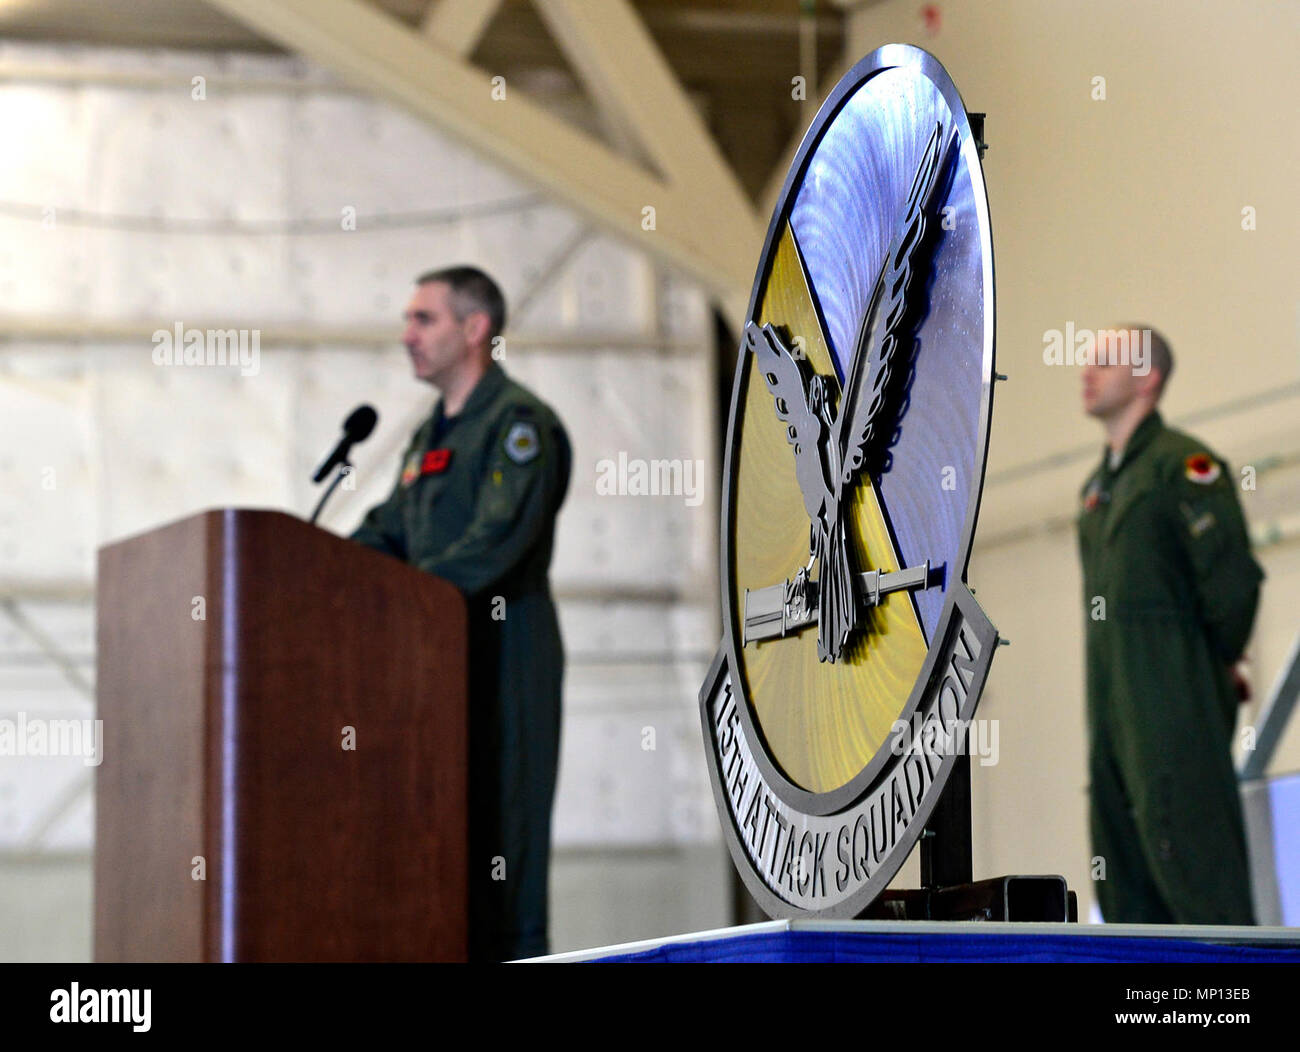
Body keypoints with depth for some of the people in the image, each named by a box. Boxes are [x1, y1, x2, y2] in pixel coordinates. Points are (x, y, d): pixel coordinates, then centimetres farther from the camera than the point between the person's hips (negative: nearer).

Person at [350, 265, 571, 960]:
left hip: (503, 661, -8)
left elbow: (500, 538, -20)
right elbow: (386, 535, 19)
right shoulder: (432, 436, 21)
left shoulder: (519, 423, -7)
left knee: (498, 835, -9)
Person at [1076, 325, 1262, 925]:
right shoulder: (1099, 485, 19)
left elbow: (1234, 581, -14)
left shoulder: (1182, 464, -8)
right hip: (1113, 706, 9)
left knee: (1190, 856, -11)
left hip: (1173, 703, -9)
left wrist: (1217, 666, -3)